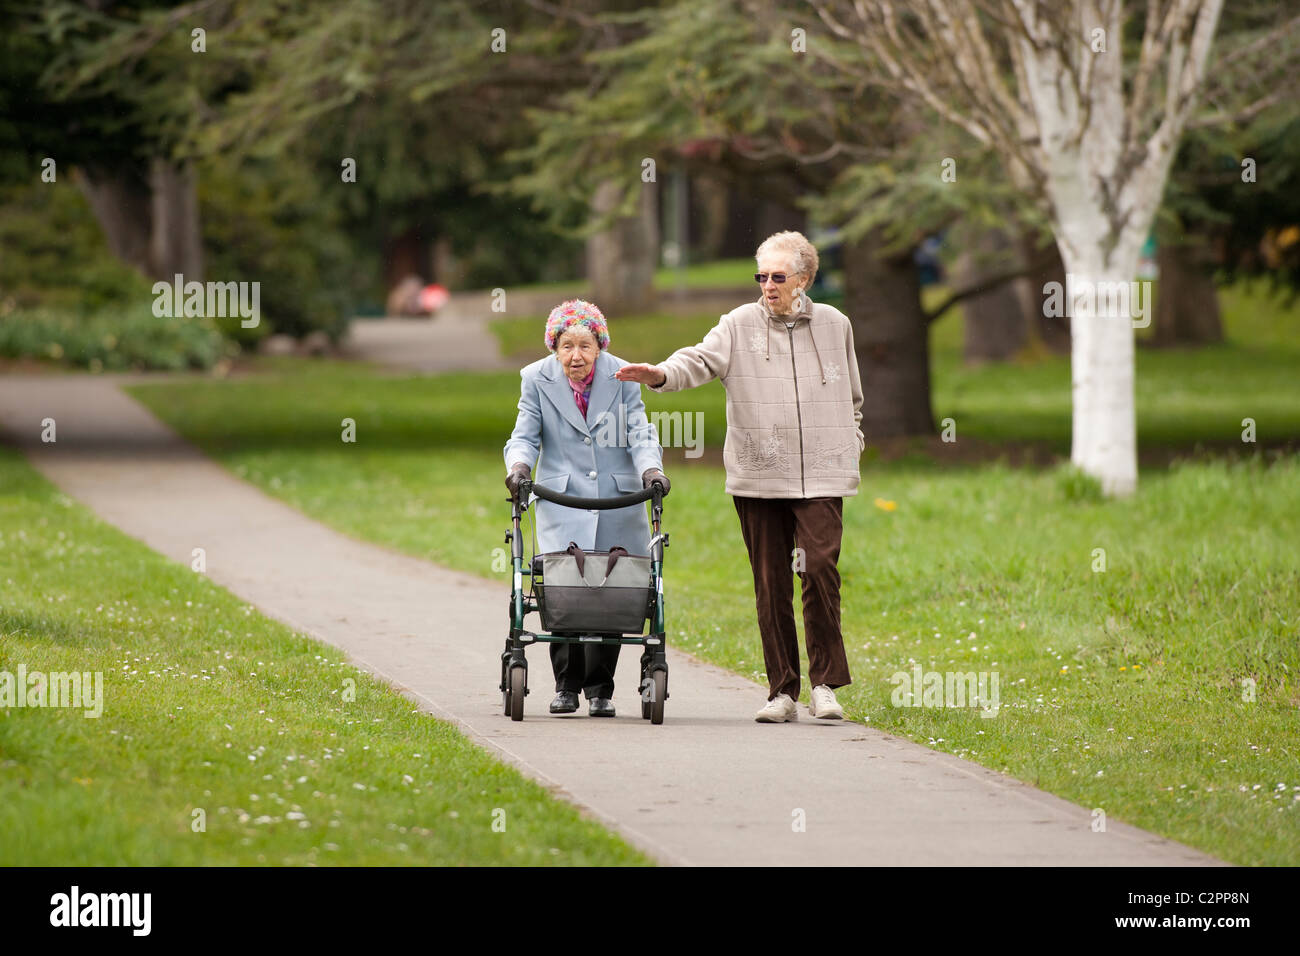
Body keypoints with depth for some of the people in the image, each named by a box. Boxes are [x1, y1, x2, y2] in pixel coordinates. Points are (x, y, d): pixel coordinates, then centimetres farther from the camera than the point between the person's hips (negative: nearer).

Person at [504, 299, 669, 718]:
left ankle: (600, 689, 8)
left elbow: (639, 433, 1)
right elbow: (525, 436, 4)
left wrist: (651, 468, -18)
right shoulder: (537, 378, 2)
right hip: (562, 502, 0)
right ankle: (566, 685, 1)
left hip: (616, 503, 1)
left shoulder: (623, 377, 1)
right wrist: (519, 465, -17)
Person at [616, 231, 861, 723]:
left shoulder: (834, 326, 10)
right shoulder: (739, 326, 3)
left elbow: (853, 397, 23)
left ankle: (825, 681, -5)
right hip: (758, 478, 0)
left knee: (820, 567, -15)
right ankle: (782, 691, 10)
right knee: (770, 584, 2)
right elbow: (702, 359, -15)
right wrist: (662, 374, -34)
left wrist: (851, 445, 18)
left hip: (820, 477, 0)